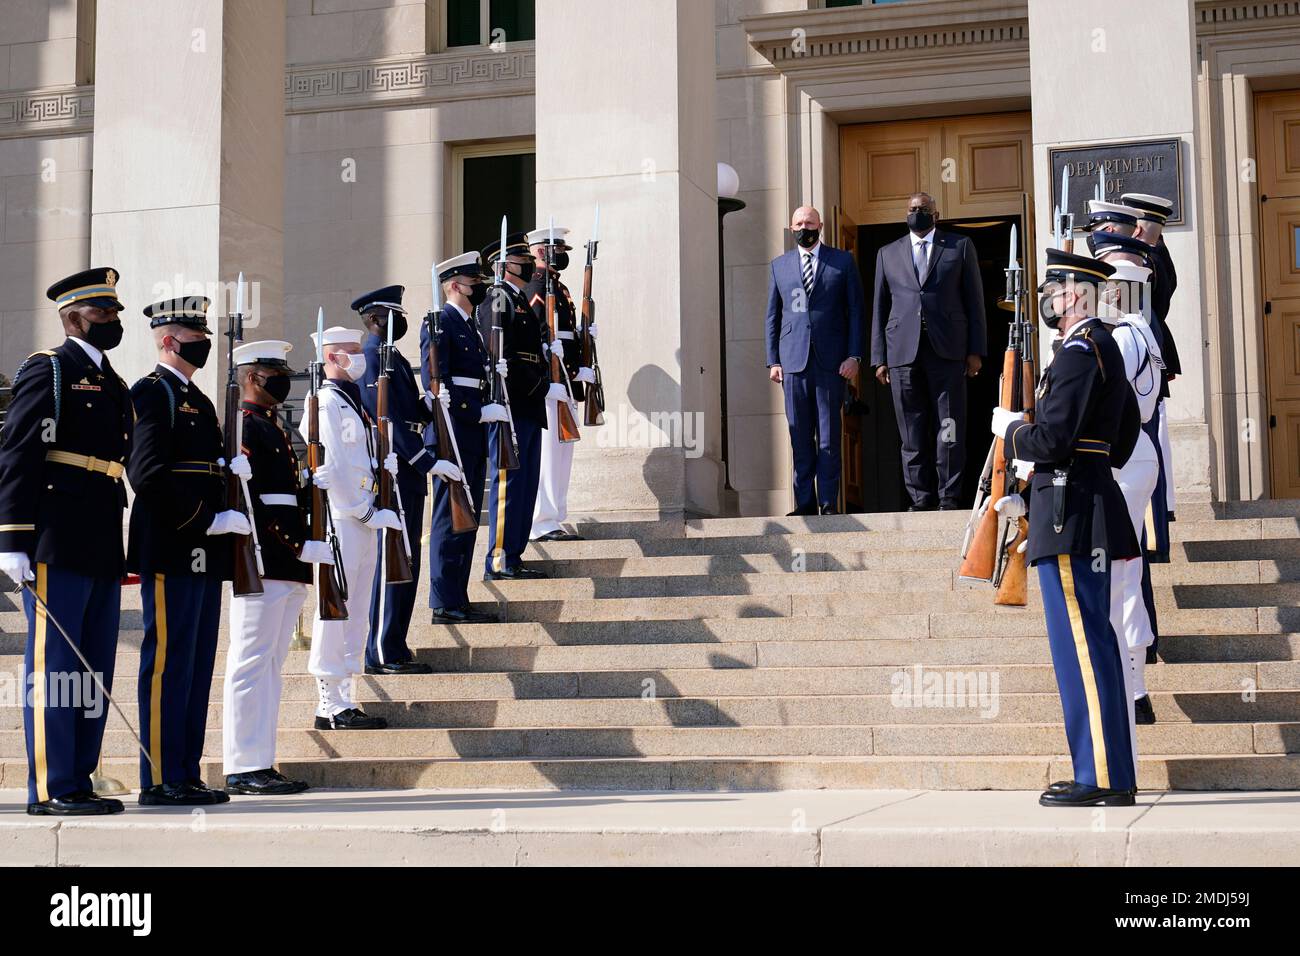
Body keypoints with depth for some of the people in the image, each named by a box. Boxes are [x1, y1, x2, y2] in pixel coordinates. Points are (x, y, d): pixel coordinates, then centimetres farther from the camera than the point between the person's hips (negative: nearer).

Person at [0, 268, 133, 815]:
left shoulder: (113, 384, 20)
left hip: (103, 551, 8)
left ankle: (79, 781, 16)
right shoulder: (48, 370, -4)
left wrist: (119, 549, 17)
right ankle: (50, 789, -1)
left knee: (95, 671, 10)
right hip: (56, 545, -8)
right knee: (53, 666, -5)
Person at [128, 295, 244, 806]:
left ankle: (186, 774, 16)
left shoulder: (199, 400, 21)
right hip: (172, 551, -9)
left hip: (204, 554, 9)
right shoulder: (152, 393, -7)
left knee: (197, 666, 10)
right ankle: (160, 779, -2)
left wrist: (228, 468, 2)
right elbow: (149, 475, -17)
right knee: (168, 663, -6)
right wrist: (210, 520, -17)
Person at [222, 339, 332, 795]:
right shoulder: (243, 429, -9)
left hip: (287, 569, 10)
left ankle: (261, 764, 15)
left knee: (269, 666, 10)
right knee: (252, 663, -6)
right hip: (261, 564, -10)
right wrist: (299, 547, -18)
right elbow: (244, 502, -16)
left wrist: (305, 548, 12)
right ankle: (243, 768, -3)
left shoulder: (273, 430, 21)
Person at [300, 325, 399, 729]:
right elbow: (331, 468, -17)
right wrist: (366, 510, -15)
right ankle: (330, 705, 0)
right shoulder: (325, 402, -10)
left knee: (356, 614, 11)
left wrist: (386, 462, 4)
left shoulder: (353, 401, 19)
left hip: (362, 518, 10)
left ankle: (344, 700, 18)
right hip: (339, 518, -10)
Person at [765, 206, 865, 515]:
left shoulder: (843, 262, 8)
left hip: (831, 361, -2)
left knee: (829, 437, -2)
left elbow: (856, 311, 6)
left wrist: (854, 355, -3)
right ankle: (805, 502, 4)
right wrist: (773, 361, 6)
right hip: (793, 361, 2)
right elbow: (773, 316, 14)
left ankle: (828, 502, 2)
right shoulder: (779, 266, 14)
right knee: (800, 438, 1)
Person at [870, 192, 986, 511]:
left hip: (947, 350, -2)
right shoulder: (888, 253, 18)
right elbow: (879, 308, 15)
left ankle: (949, 497, 0)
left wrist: (976, 350, 0)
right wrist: (879, 358, 7)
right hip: (903, 352, 2)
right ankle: (920, 499, 5)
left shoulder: (960, 247, 12)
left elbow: (974, 300, 8)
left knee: (949, 428, -4)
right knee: (912, 433, 0)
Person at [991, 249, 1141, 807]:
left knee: (1079, 642, -8)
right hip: (1091, 510, 10)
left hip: (1069, 517, -10)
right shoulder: (1105, 347, 18)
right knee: (1091, 639, 12)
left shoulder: (1078, 351, -13)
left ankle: (1102, 779, -7)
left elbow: (1052, 441, -21)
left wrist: (1009, 429, 0)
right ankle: (1111, 773, 17)